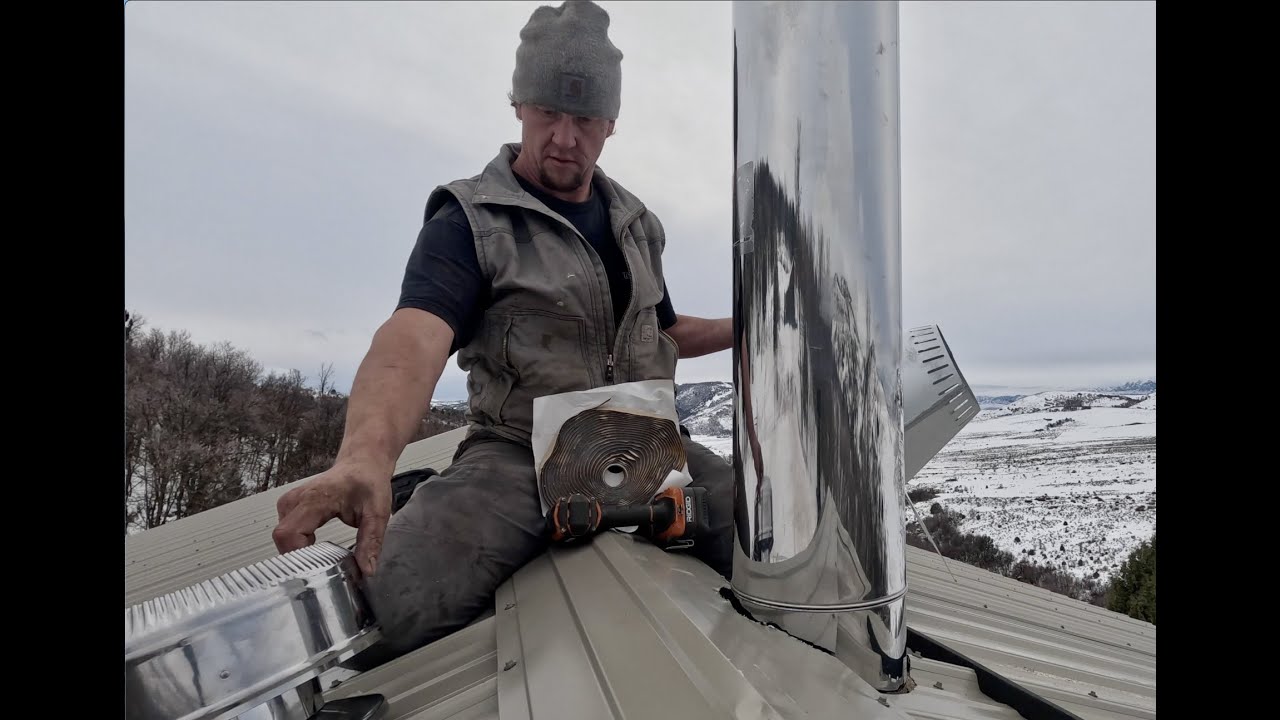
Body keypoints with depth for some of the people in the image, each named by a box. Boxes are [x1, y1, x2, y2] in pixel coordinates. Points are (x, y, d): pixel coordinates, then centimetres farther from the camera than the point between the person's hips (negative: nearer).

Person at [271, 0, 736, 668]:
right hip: (518, 452, -4)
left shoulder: (634, 223, 14)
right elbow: (413, 340, -24)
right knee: (388, 602, -31)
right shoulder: (472, 222, -4)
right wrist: (366, 456, -43)